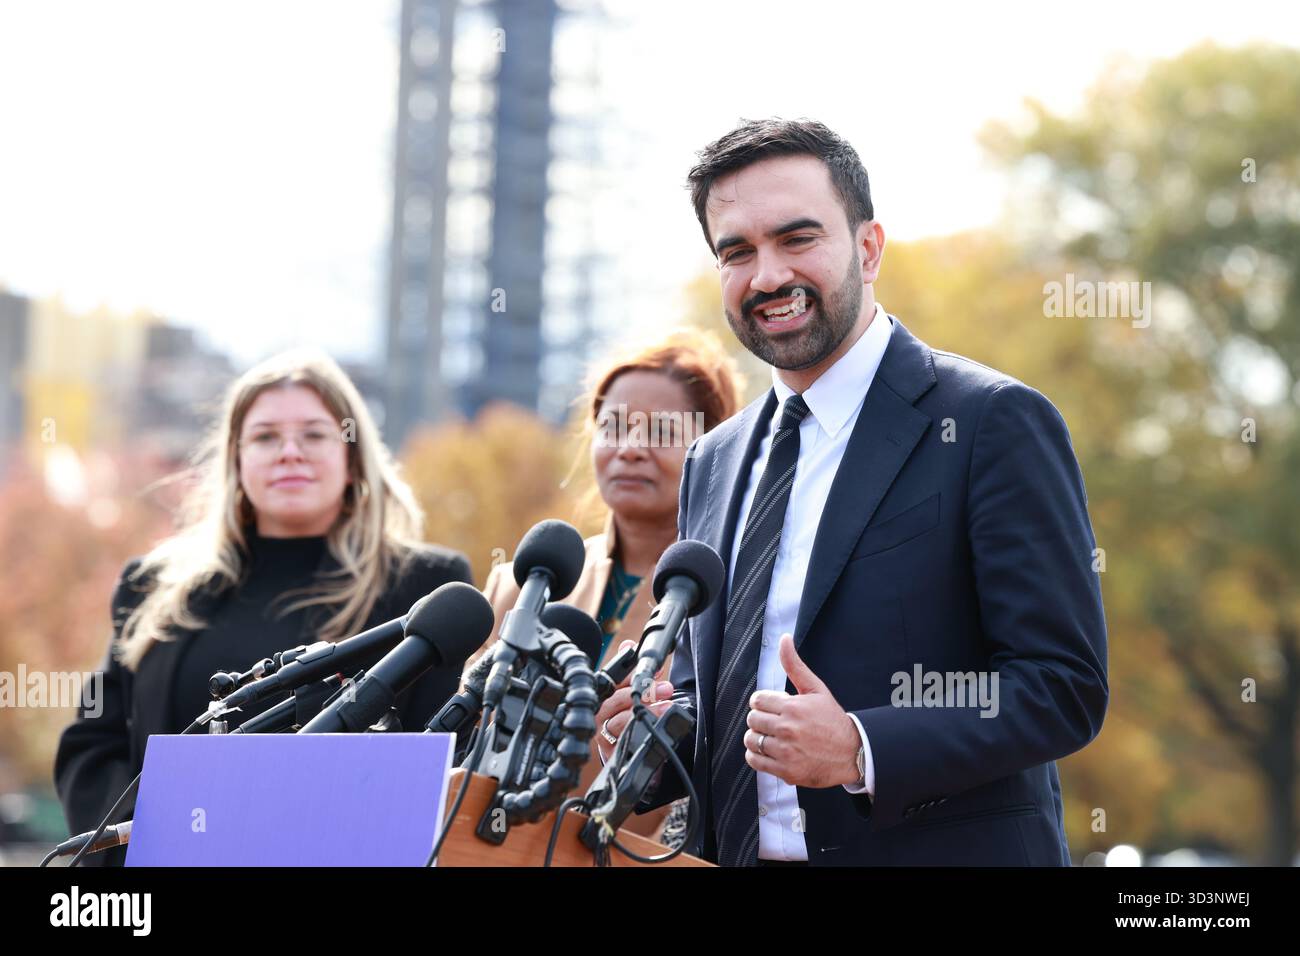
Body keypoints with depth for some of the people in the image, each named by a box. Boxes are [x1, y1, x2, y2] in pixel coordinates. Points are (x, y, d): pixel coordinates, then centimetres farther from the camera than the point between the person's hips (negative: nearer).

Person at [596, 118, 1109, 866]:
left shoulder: (995, 424, -9)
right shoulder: (713, 464, 11)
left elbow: (1065, 688, -14)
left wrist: (862, 752, -24)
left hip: (938, 849, -5)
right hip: (741, 850, 6)